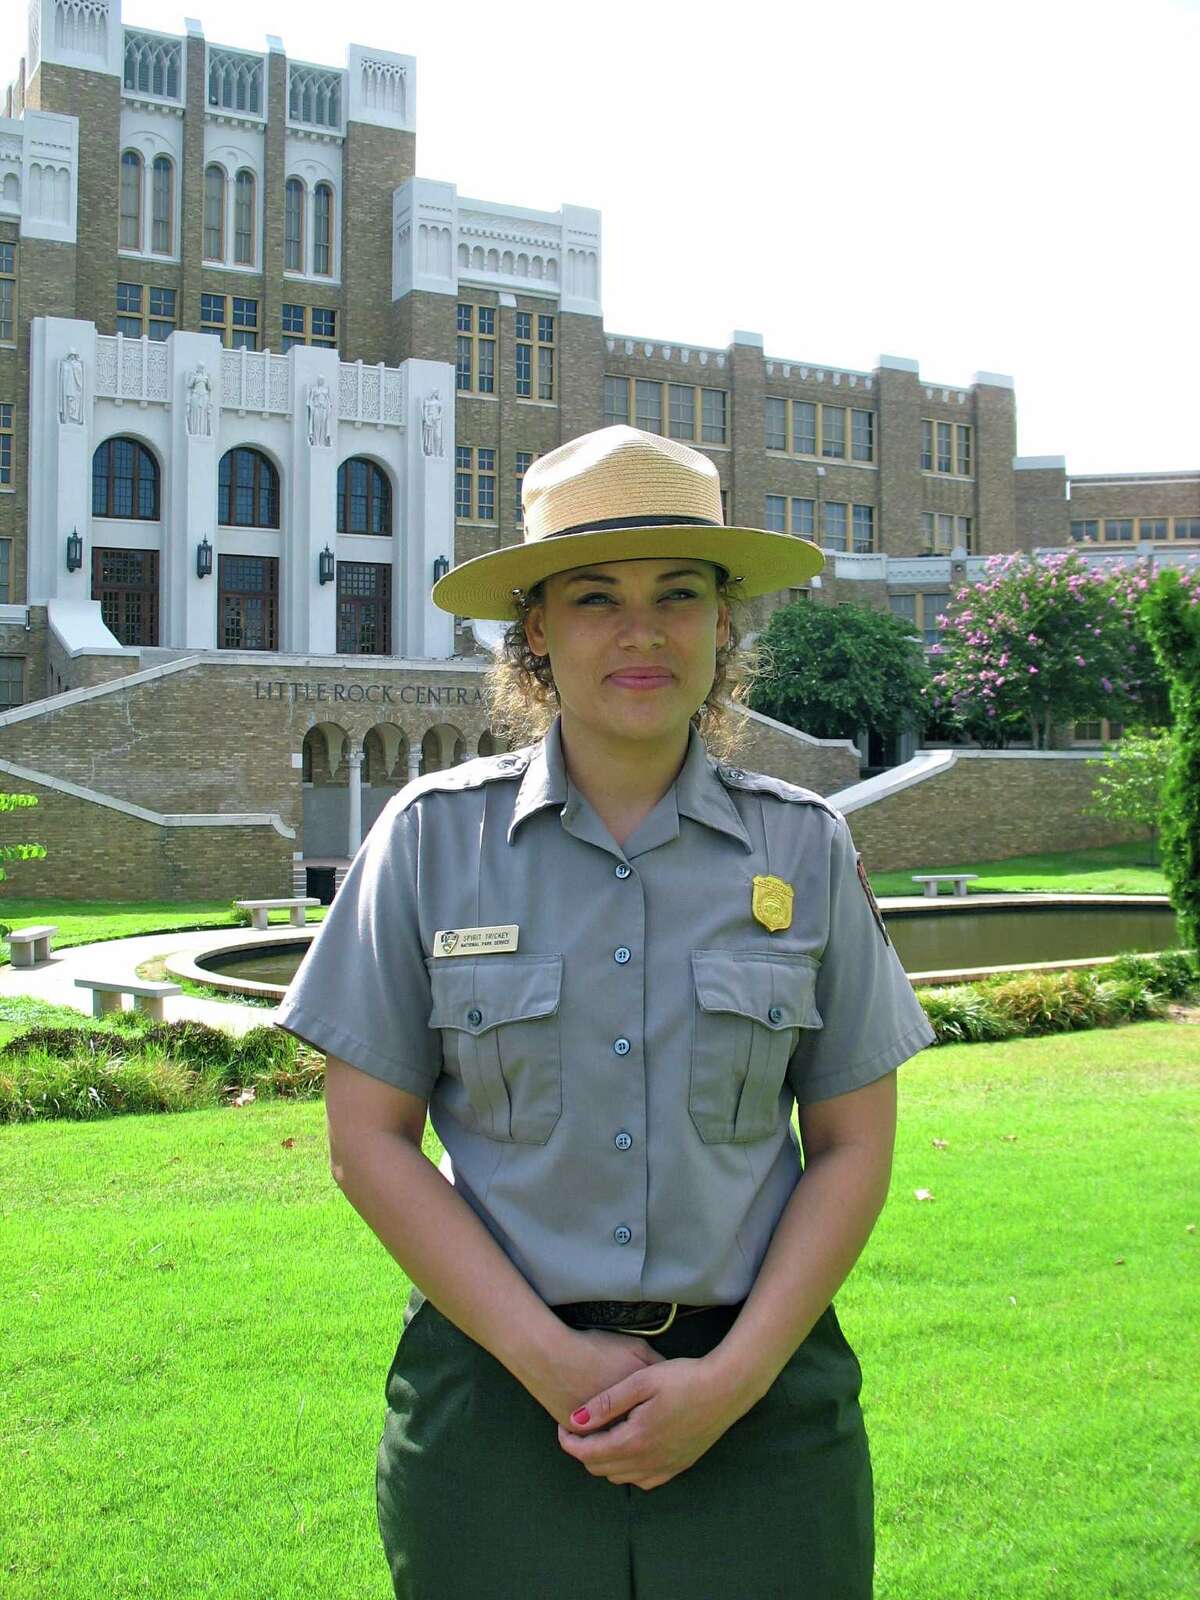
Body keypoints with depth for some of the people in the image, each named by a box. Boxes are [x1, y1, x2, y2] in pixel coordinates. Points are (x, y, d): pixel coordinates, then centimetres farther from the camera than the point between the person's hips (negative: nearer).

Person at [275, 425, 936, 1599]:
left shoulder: (805, 849, 1)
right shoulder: (431, 837, -2)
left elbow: (853, 1148, 3)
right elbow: (368, 1139, -2)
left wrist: (735, 1377, -8)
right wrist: (548, 1358, -10)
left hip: (761, 1404, 1)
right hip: (494, 1403, 0)